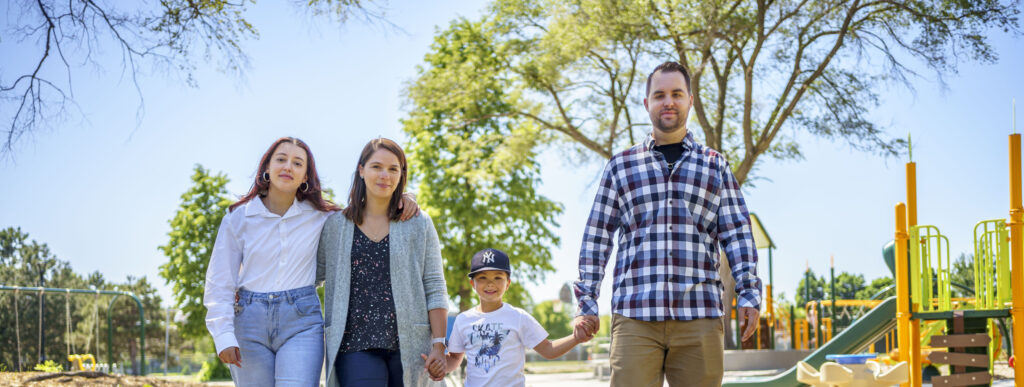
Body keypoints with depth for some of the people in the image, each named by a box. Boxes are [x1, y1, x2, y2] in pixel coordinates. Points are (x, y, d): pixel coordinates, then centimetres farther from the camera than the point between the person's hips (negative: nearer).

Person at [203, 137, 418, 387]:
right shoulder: (238, 218, 5)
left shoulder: (320, 217, 7)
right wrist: (224, 335, -4)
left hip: (301, 321, -1)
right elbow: (219, 283, 5)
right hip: (249, 320, 1)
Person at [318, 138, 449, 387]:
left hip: (408, 346, 1)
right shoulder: (335, 225, 10)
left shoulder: (419, 225, 8)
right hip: (355, 345, 0)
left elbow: (435, 289, 5)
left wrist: (438, 344, -3)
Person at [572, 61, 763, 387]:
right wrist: (586, 303, 5)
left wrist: (749, 294, 0)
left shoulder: (715, 166, 16)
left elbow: (737, 234, 11)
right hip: (635, 316, 0)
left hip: (699, 315, 1)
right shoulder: (621, 166, 14)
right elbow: (596, 237, 12)